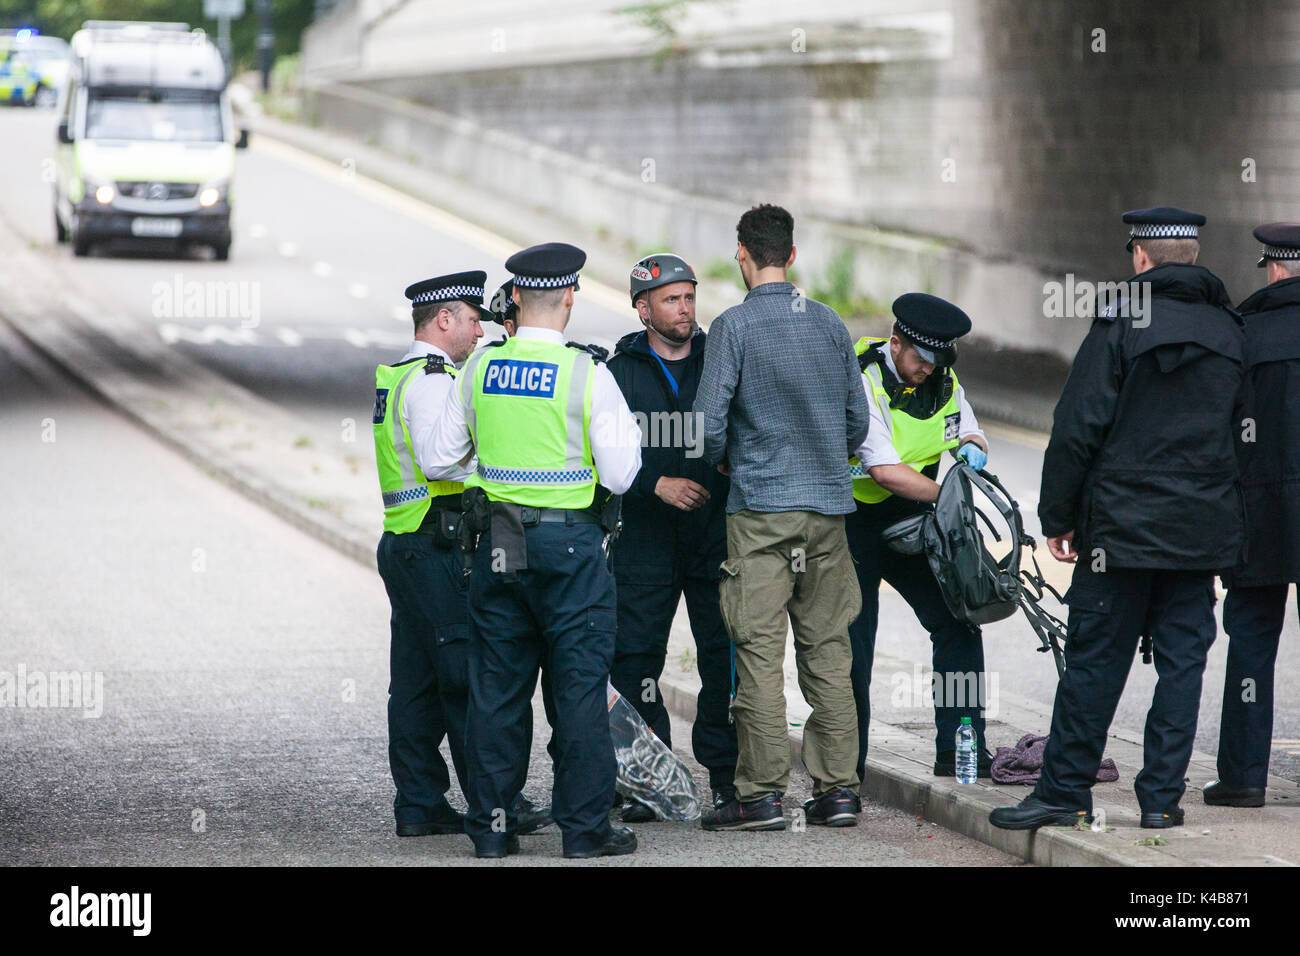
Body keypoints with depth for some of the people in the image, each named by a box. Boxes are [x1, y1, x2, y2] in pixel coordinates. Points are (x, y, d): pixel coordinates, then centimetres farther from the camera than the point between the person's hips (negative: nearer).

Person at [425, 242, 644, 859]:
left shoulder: (480, 368, 1)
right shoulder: (587, 374, -11)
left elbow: (441, 456, 8)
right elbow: (619, 474, -10)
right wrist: (627, 432, 9)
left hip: (497, 544, 4)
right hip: (570, 539, -4)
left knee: (496, 685, 10)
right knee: (579, 684, 2)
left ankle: (491, 824, 13)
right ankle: (584, 825, 3)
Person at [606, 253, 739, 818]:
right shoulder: (619, 373, 5)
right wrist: (657, 484, -14)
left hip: (716, 533, 1)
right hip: (644, 537, 0)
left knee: (725, 655, -1)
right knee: (634, 659, -2)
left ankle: (725, 772, 8)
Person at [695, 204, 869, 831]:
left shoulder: (734, 326, -7)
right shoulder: (830, 323, 8)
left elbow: (708, 422, -10)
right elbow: (857, 420, 12)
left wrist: (724, 462, 10)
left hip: (760, 504, -5)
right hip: (828, 505, 5)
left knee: (760, 651, -3)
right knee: (827, 649, 8)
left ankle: (762, 794, -4)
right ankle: (838, 790, 7)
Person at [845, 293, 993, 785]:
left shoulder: (941, 378, 1)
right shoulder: (861, 380, -20)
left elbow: (970, 430, 15)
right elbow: (885, 470, -27)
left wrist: (972, 446, -10)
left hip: (912, 522, 6)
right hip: (855, 523, -6)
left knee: (957, 624, -3)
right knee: (851, 646, -4)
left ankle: (959, 749, 1)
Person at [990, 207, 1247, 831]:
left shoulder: (1120, 326, -8)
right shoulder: (1230, 334, 7)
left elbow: (1077, 429, -9)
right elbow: (1242, 431, 11)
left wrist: (1057, 517, -2)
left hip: (1124, 523, -4)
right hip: (1203, 528, 4)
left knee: (1095, 661, 1)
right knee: (1182, 658, 6)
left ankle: (1065, 790, 5)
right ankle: (1162, 796, 5)